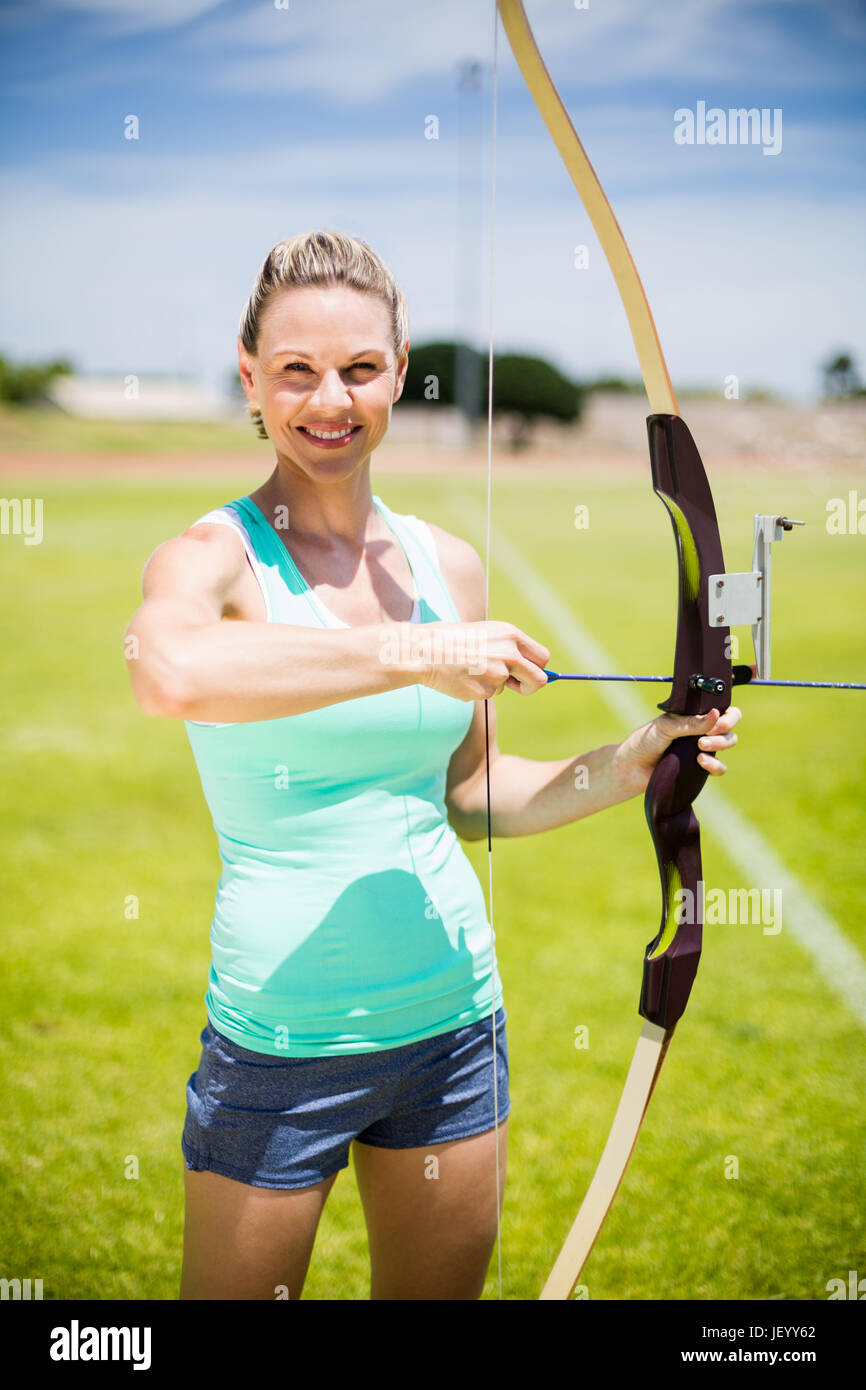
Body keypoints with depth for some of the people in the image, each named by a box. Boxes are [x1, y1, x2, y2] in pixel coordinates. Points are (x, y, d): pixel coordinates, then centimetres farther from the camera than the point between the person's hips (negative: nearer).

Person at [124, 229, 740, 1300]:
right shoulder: (215, 556, -11)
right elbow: (170, 674, -36)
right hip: (282, 1039, -5)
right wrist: (420, 653, -31)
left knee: (439, 1288, 20)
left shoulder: (449, 563, 5)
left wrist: (633, 763, -1)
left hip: (454, 1017, 5)